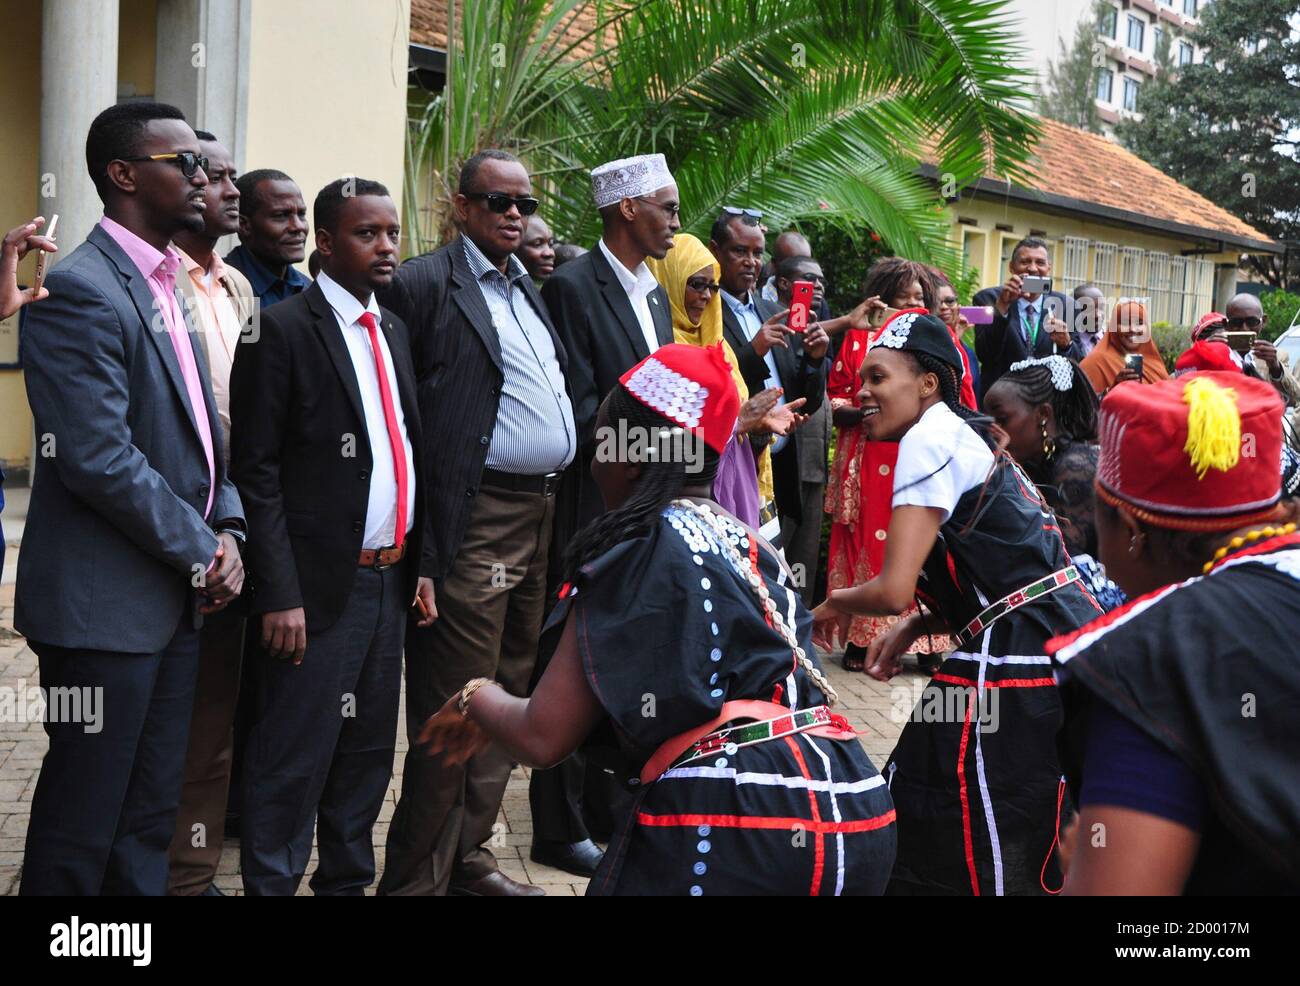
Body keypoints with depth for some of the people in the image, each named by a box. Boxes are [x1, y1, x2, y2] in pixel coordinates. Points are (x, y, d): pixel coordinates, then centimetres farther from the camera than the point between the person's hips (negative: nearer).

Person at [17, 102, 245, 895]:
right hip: (106, 603, -9)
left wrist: (227, 529, 0)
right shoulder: (81, 290, -15)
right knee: (83, 825, 4)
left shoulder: (168, 288, 14)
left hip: (175, 596, 9)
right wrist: (201, 551, -13)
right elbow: (98, 460, -22)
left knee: (151, 818, 17)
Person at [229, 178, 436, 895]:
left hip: (389, 579, 7)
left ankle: (347, 881, 30)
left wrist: (420, 565, 11)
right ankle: (271, 883, 16)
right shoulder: (283, 329, -9)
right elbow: (256, 472, -12)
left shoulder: (393, 330, 13)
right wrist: (280, 595, -16)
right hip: (320, 585, -7)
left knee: (369, 752, 15)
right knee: (294, 759, 1)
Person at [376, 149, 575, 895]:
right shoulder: (426, 283, -7)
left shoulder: (529, 288, 18)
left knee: (508, 699, 15)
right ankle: (417, 877, 10)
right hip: (479, 519, -8)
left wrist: (565, 499, 11)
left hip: (543, 513, 8)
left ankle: (469, 859, 28)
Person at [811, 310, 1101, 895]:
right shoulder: (960, 434, 17)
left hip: (1020, 660, -10)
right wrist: (910, 632, 14)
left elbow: (894, 590, -19)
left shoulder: (929, 438, -12)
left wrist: (836, 605, 2)